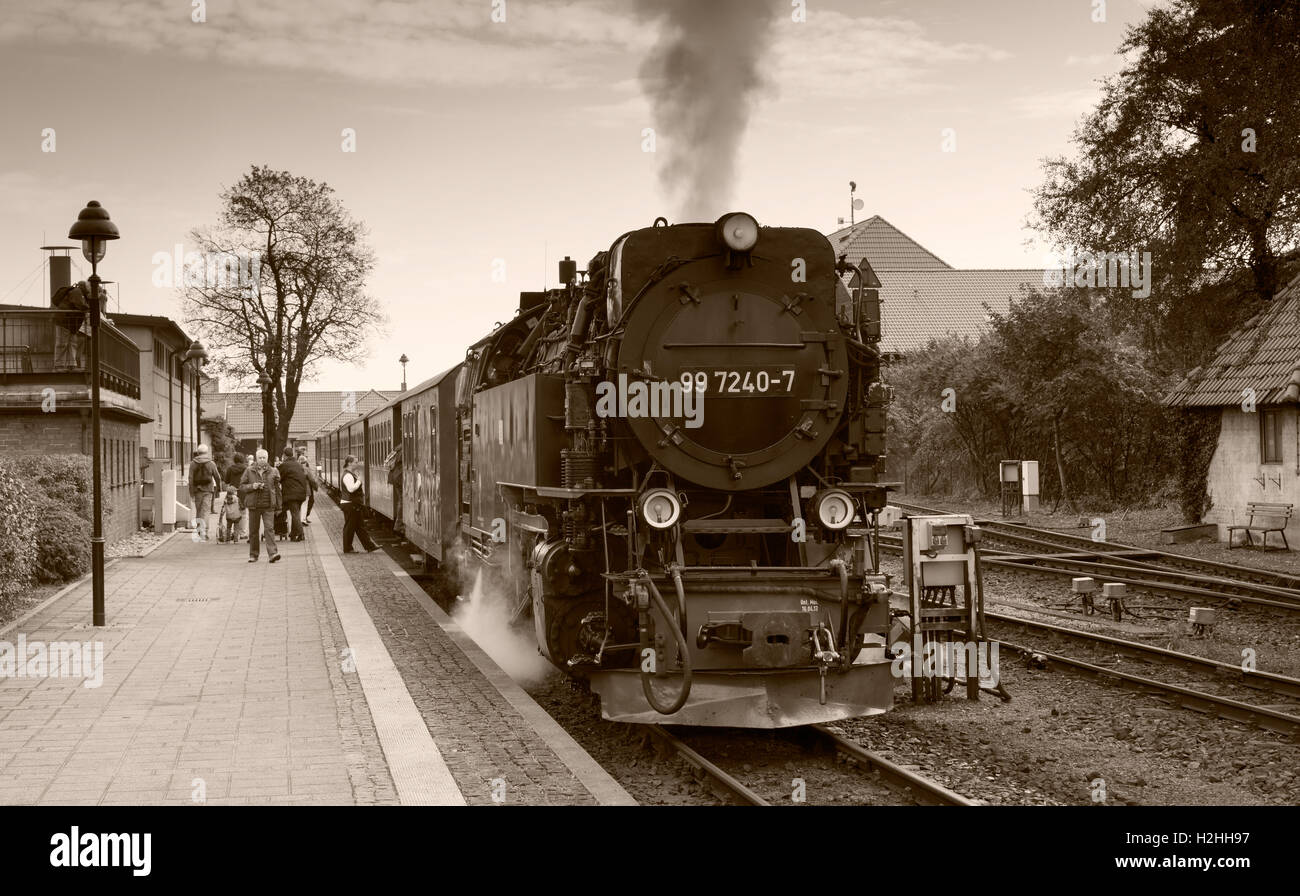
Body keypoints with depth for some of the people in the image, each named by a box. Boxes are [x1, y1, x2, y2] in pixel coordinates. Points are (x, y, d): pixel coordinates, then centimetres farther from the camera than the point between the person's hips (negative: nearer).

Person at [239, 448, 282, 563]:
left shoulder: (273, 472, 6)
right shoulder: (249, 471, 5)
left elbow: (277, 489, 10)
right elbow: (241, 487, 6)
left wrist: (278, 506, 8)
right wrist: (252, 486, -14)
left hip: (268, 506, -1)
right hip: (254, 505, 1)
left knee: (269, 528, -12)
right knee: (253, 531, 7)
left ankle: (273, 553, -17)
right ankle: (253, 555, 16)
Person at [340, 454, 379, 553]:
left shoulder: (352, 474, 16)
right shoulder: (348, 475, -17)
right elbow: (351, 488, -30)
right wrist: (359, 480, -20)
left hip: (354, 505, 10)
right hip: (349, 504, -10)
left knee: (360, 526, 11)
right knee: (350, 526, -2)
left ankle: (369, 545, 13)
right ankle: (347, 548, 6)